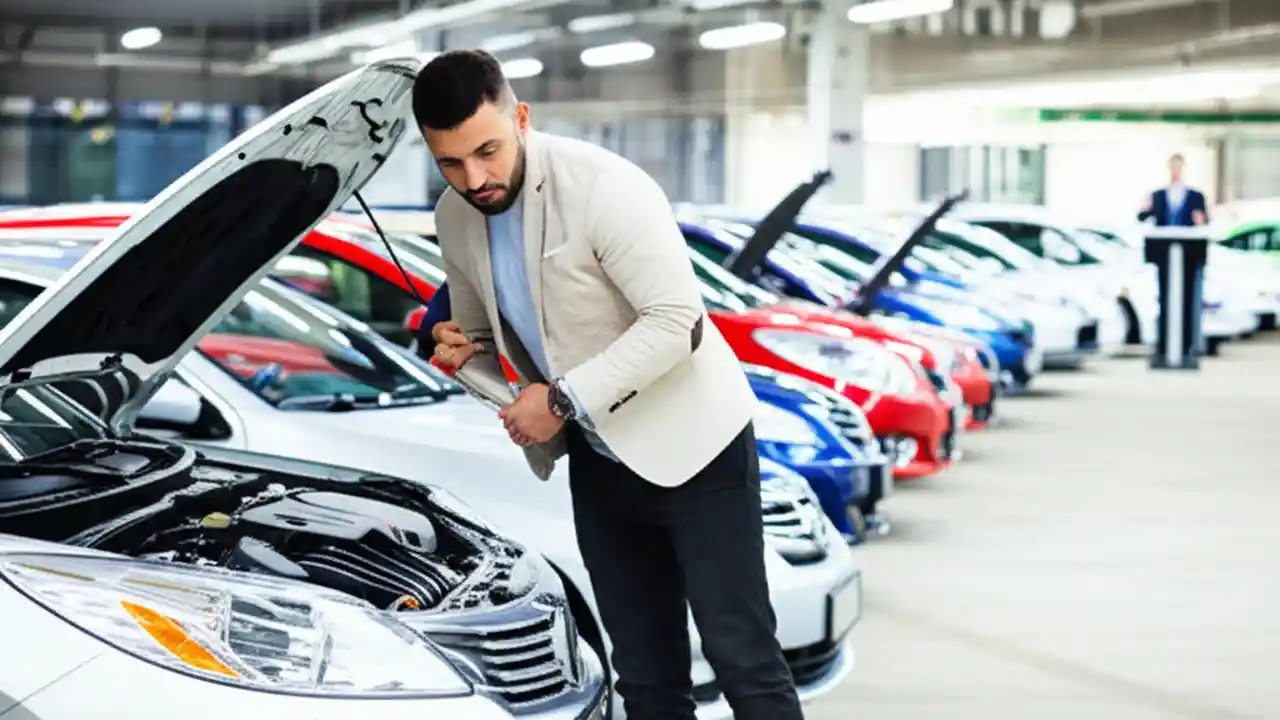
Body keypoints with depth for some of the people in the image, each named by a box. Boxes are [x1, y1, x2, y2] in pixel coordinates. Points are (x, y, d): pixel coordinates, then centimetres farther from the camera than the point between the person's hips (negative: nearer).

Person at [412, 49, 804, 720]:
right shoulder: (454, 220, 1)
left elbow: (676, 321, -23)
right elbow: (486, 335, 16)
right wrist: (463, 353, -9)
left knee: (742, 655, -7)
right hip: (599, 463, 7)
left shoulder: (601, 185, -21)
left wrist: (564, 398, -24)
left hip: (692, 445, -7)